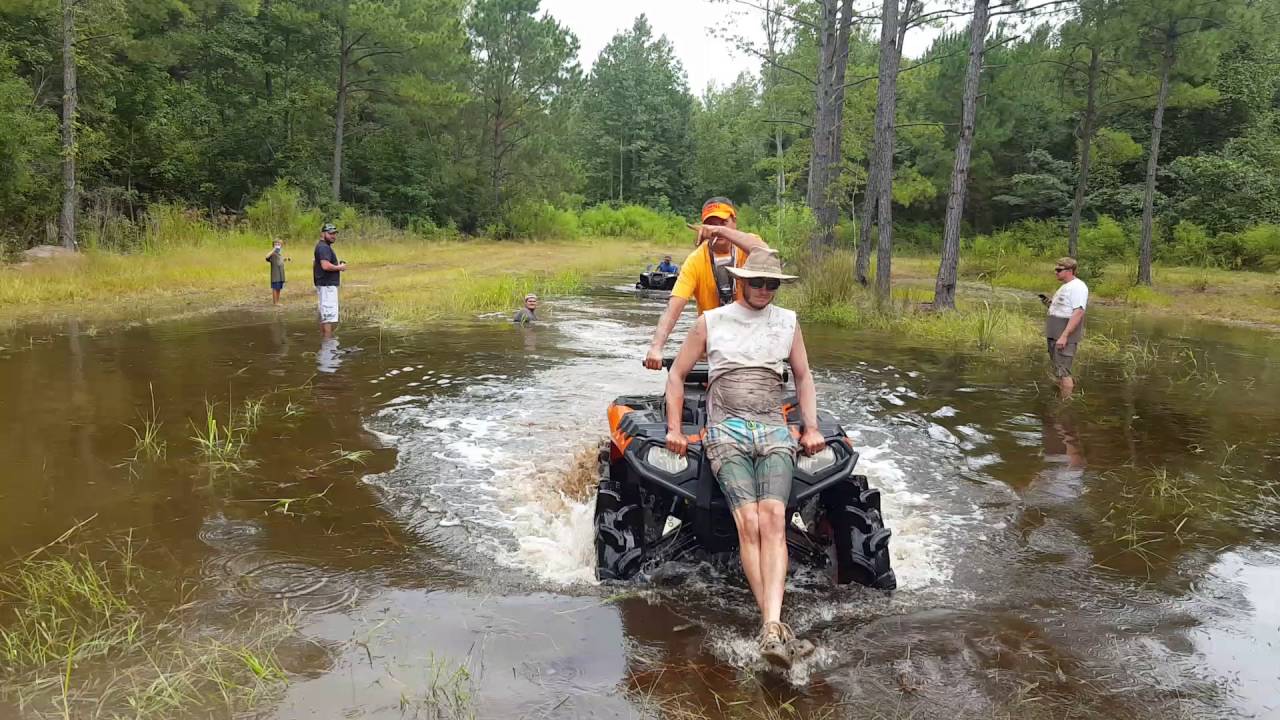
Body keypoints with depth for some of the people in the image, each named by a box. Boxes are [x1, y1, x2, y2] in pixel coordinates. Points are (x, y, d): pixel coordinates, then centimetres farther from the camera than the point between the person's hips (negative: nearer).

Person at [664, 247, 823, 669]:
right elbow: (677, 374, 17)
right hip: (726, 429, -1)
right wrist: (674, 428, 8)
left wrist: (811, 428, 16)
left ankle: (771, 630, -36)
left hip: (774, 431, 1)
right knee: (749, 522, -23)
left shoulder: (788, 322, 20)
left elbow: (803, 376, 28)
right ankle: (777, 628, -26)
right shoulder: (711, 322, 13)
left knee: (773, 519, -24)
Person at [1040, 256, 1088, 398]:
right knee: (1058, 371, 14)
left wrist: (1064, 336, -27)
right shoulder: (1066, 286, 19)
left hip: (1066, 335, -10)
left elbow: (1078, 313, -22)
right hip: (1055, 334, 10)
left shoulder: (1077, 287, -13)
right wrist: (1049, 304, 6)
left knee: (1062, 371, -11)